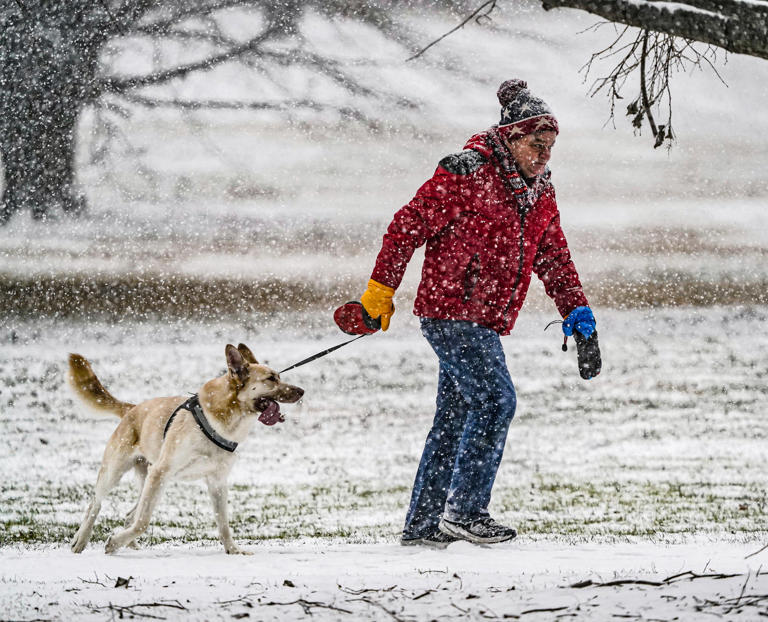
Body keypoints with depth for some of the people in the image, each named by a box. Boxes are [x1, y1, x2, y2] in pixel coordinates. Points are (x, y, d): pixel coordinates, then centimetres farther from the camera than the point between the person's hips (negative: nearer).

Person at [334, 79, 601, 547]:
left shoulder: (538, 190, 12)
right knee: (496, 399, -16)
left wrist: (578, 313, 9)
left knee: (456, 418, 9)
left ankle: (422, 524, 14)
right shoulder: (466, 174, -13)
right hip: (452, 311, -8)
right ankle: (465, 512, -12)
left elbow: (553, 256, 20)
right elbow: (409, 227, -11)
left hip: (487, 322, 8)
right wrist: (380, 294, -11)